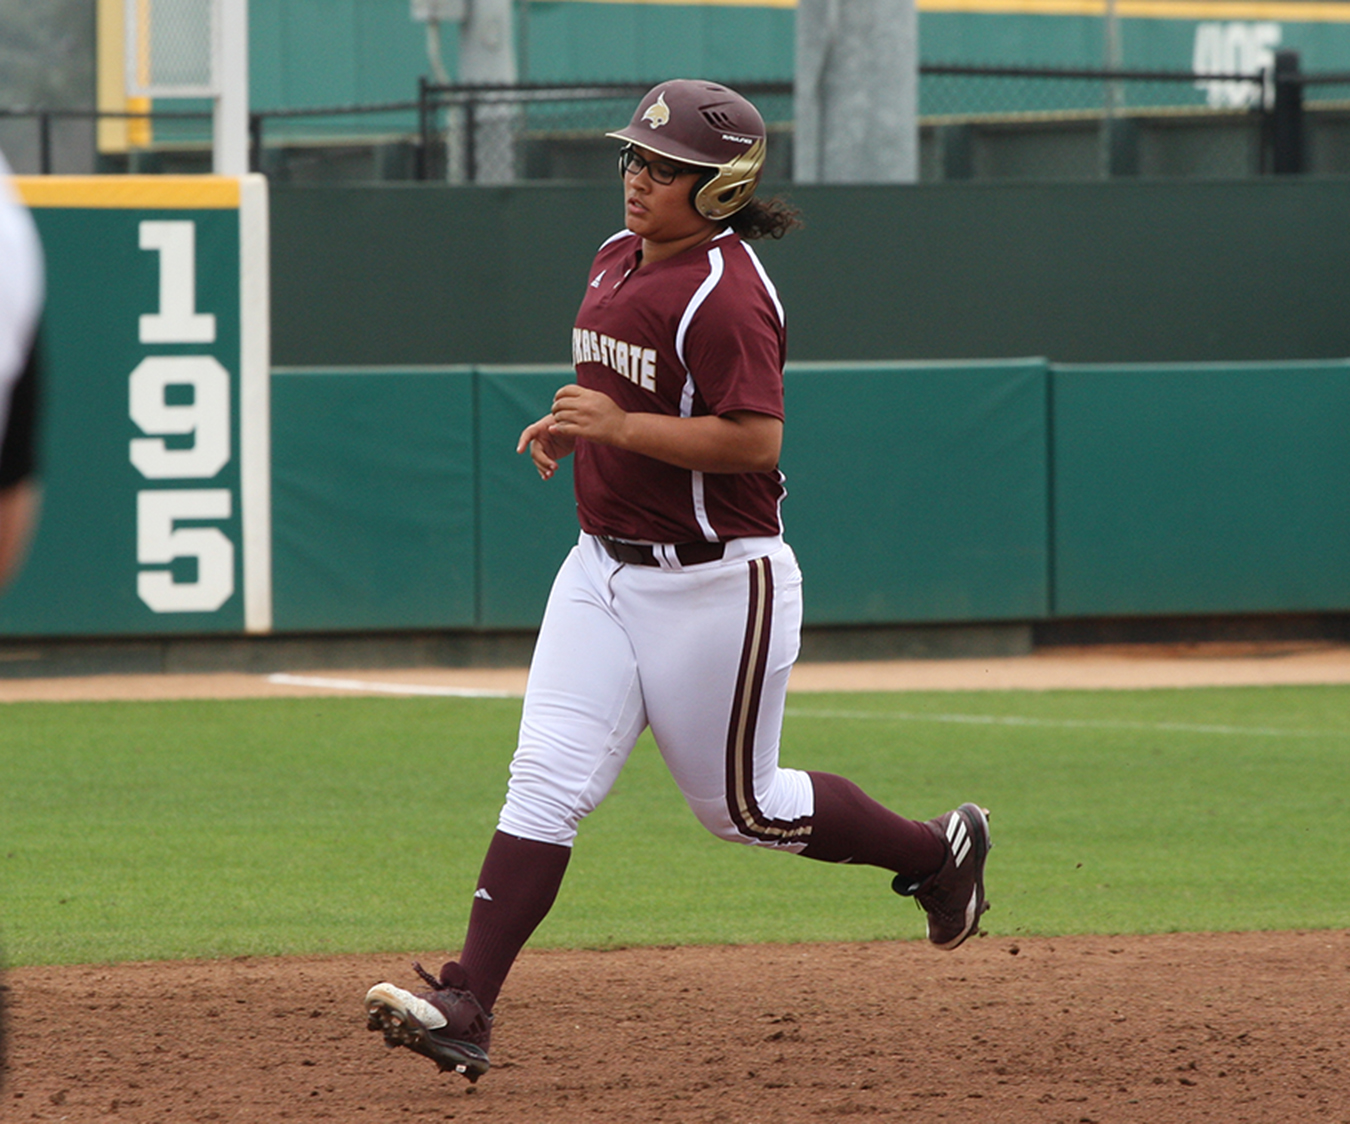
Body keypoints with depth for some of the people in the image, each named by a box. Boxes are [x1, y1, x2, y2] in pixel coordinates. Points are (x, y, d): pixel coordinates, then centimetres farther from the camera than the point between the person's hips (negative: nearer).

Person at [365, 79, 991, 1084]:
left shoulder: (727, 294, -19)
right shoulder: (619, 259, 9)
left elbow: (757, 440, -26)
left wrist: (619, 426, -28)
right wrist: (570, 425, 7)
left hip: (715, 582, -7)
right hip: (604, 565, 8)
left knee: (740, 805, 7)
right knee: (546, 776, -6)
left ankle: (939, 852, 31)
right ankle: (466, 1008, -13)